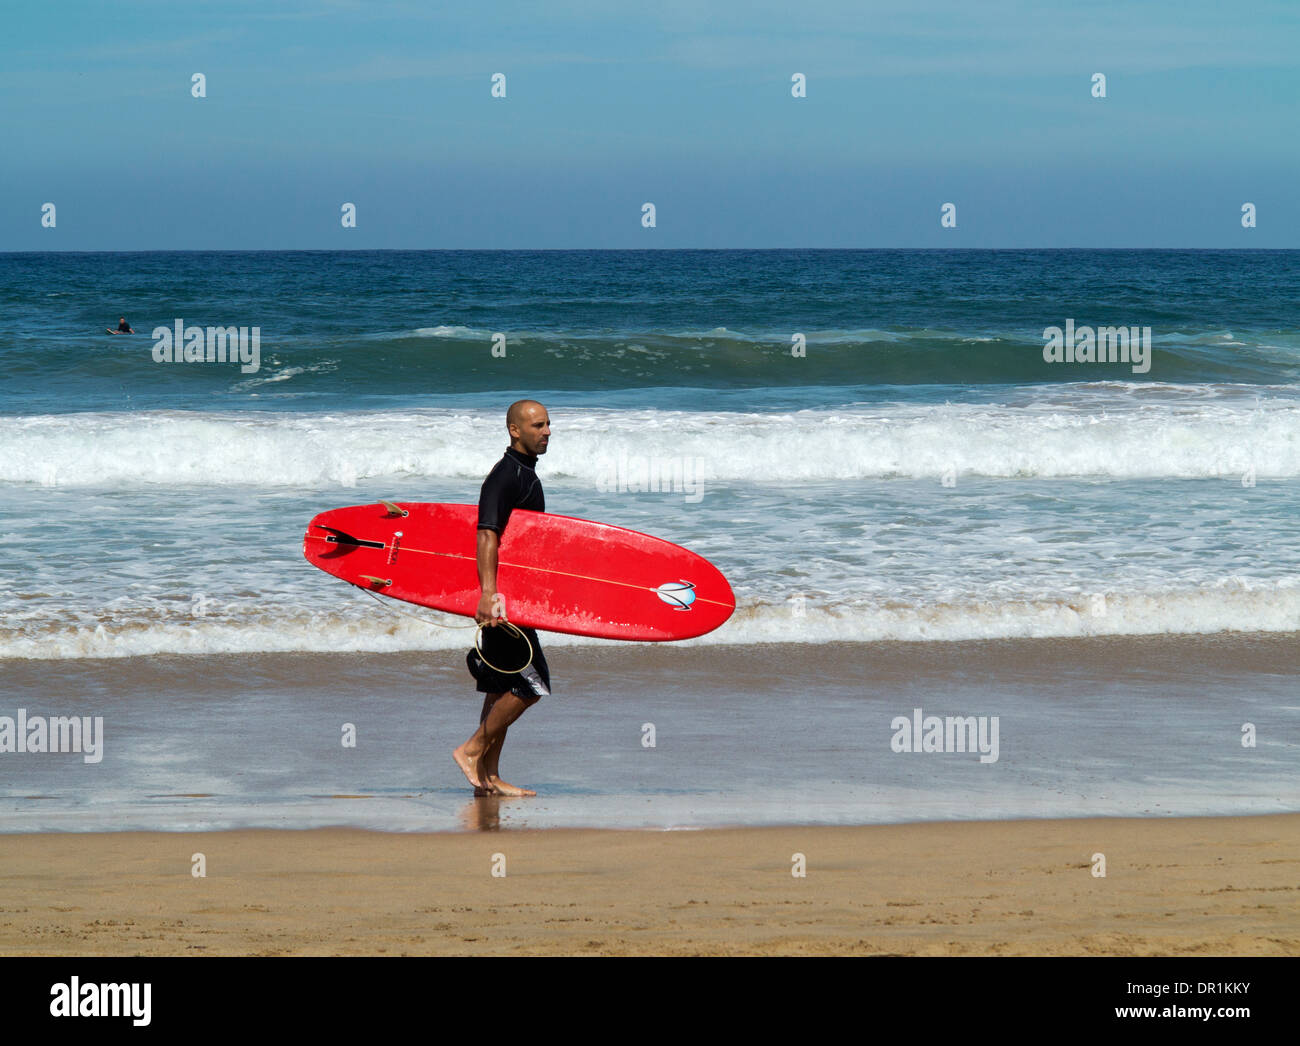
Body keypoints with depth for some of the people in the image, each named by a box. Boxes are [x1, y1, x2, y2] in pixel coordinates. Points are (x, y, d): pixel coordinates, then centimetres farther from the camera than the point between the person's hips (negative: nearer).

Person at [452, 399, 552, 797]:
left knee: (503, 688, 10)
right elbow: (488, 536, -24)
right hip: (504, 598, -10)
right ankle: (472, 750, -1)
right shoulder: (504, 477, -15)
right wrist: (488, 594, -34)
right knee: (530, 685, -11)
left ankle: (488, 776, 12)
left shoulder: (525, 473, 17)